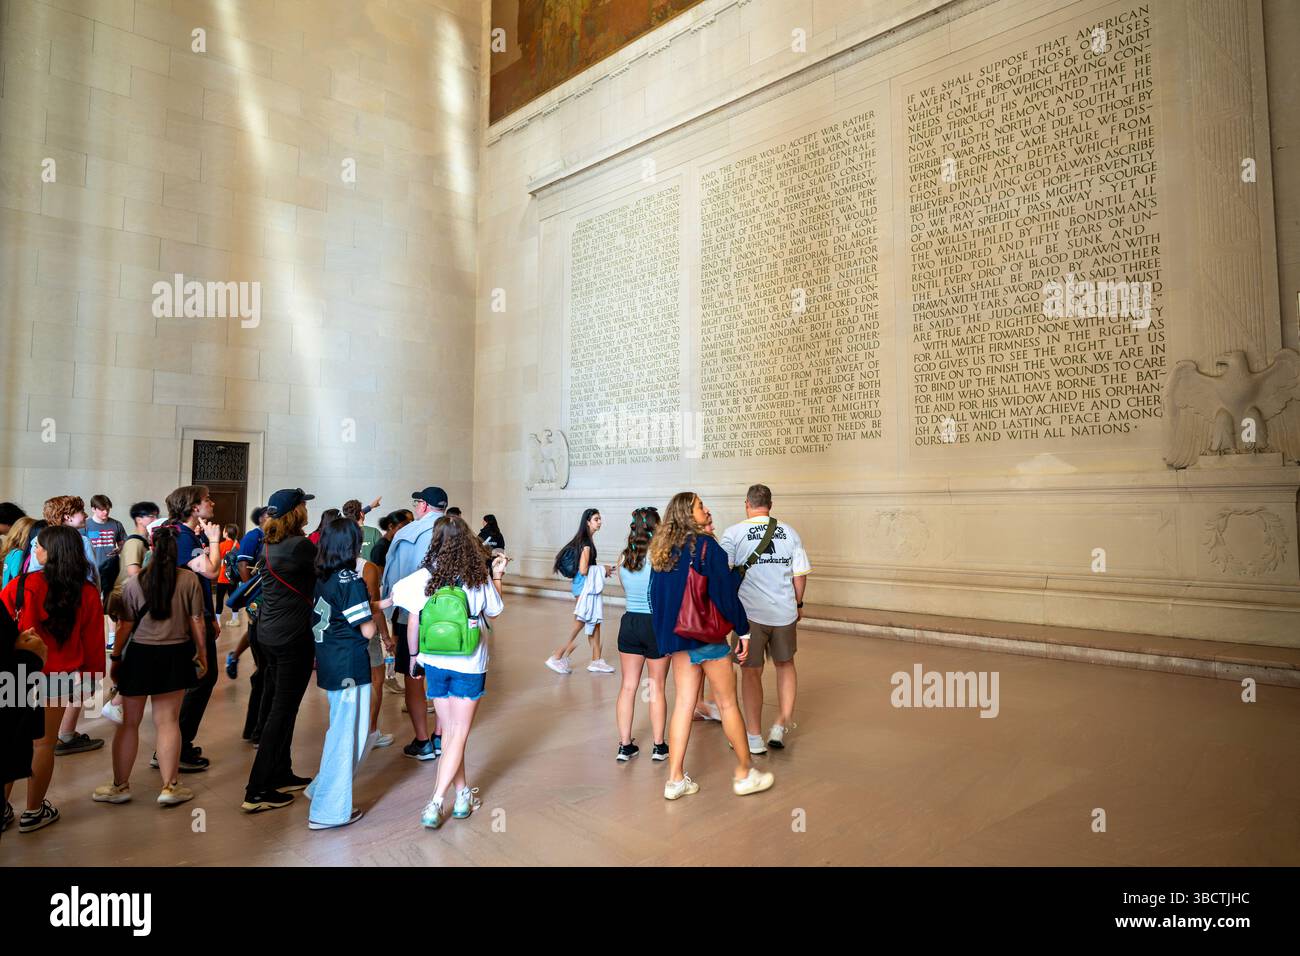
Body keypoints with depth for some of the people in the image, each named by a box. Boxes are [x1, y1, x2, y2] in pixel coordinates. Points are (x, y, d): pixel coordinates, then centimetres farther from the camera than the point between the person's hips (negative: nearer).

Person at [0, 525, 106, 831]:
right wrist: (92, 677, 13)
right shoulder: (88, 593, -5)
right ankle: (34, 812, 22)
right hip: (58, 677, 1)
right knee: (44, 743, 11)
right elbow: (93, 642, 1)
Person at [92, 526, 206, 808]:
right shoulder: (190, 579, -7)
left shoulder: (134, 582, -7)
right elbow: (197, 622, -3)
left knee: (129, 722, 13)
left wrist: (115, 658, 11)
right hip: (175, 655, 0)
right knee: (168, 722, 7)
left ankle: (120, 786, 24)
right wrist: (202, 654, 9)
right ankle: (169, 787, 11)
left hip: (139, 655, 0)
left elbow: (125, 626, -3)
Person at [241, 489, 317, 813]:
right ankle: (257, 792, 1)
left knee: (279, 705, 18)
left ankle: (280, 775, 30)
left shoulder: (269, 545, 7)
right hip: (293, 638, -9)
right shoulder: (301, 546, -18)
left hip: (268, 634, 9)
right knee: (283, 710, -2)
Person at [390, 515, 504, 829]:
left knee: (449, 731, 17)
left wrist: (414, 654, 10)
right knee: (459, 735, 6)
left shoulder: (423, 577, -8)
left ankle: (462, 794, 26)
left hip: (435, 662, 2)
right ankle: (436, 802, -2)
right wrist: (496, 578, 21)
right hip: (470, 665, -2)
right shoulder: (480, 578, -8)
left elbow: (413, 622, -6)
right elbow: (494, 611, 7)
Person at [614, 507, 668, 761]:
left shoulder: (623, 557, 0)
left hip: (630, 622, 4)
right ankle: (659, 746, 19)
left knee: (628, 686, 11)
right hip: (657, 625, -4)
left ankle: (625, 745, 17)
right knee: (657, 687, 9)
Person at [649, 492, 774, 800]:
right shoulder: (706, 546, -14)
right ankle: (745, 774, 20)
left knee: (683, 703, 10)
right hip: (707, 636, -6)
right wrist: (743, 631, -5)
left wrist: (666, 634, 20)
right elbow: (725, 592, -14)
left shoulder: (662, 551, 6)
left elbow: (656, 595, 12)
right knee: (728, 703, 7)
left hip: (677, 635, 6)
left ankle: (675, 780, 13)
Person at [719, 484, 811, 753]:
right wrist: (798, 604, 19)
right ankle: (782, 725, 21)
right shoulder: (789, 532, 3)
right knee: (785, 664, 23)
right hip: (784, 611, 3)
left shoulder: (733, 533, -6)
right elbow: (801, 573, 6)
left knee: (751, 672, 10)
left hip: (749, 613, -2)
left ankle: (754, 738, 18)